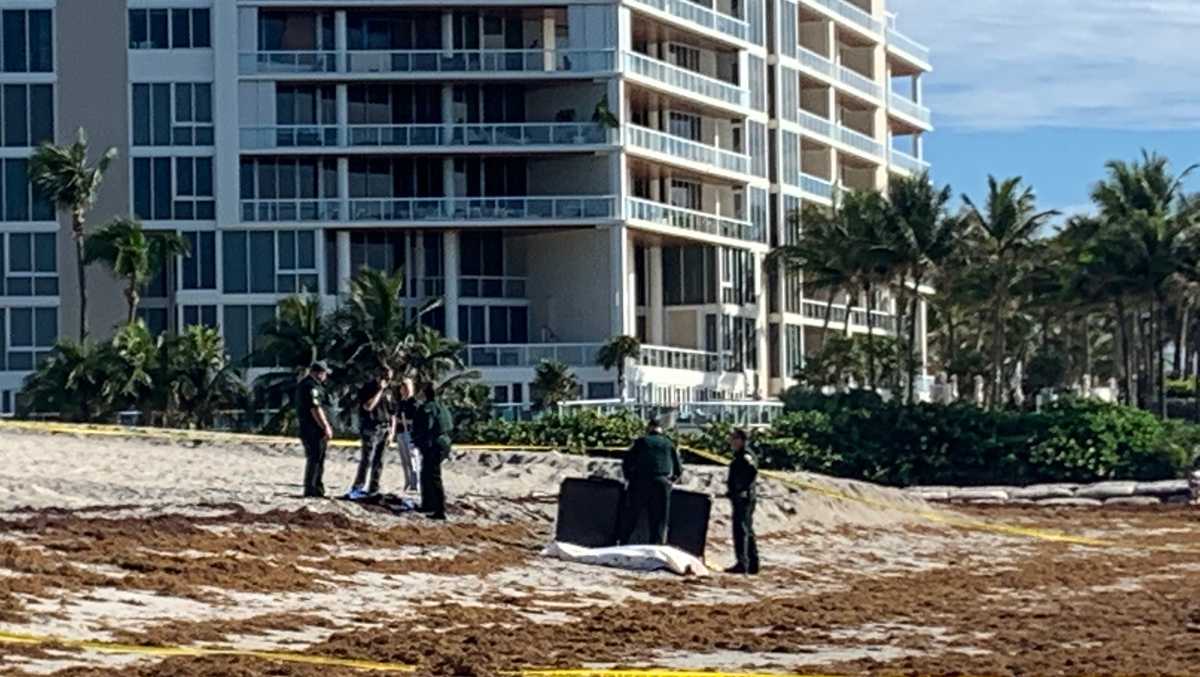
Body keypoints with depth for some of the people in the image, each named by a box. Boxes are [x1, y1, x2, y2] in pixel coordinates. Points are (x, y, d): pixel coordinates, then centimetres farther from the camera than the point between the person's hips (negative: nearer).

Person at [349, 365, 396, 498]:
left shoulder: (388, 390, 13)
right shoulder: (368, 388, -4)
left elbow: (393, 413, 16)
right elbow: (368, 406, -20)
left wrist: (392, 432, 9)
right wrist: (380, 390, -16)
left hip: (385, 429, 6)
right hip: (370, 429, -6)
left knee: (379, 462, 6)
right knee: (367, 460, -12)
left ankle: (373, 490, 11)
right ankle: (357, 488, -10)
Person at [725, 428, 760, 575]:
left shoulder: (745, 456, -14)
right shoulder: (741, 456, 17)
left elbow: (753, 471, -30)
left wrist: (743, 488, -26)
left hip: (743, 497, -11)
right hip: (742, 498, 11)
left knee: (740, 530, -10)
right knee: (747, 531, 15)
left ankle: (742, 563, -11)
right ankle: (753, 564, 20)